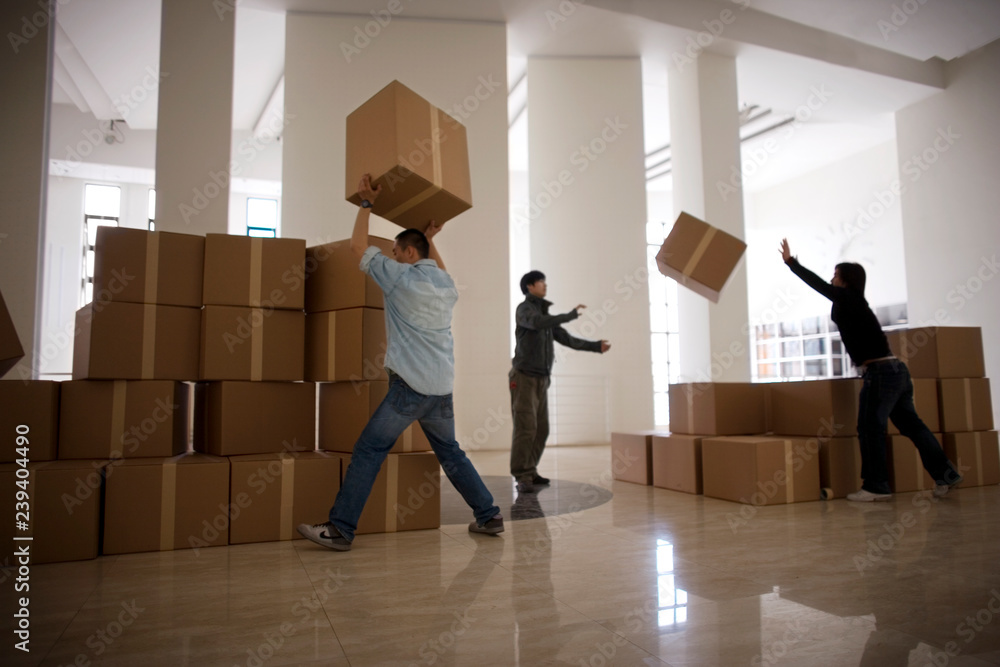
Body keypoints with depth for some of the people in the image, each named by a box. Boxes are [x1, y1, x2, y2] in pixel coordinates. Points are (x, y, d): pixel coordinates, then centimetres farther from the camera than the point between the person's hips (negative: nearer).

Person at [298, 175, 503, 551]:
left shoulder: (402, 277, -4)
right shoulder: (447, 285, 14)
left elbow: (358, 247, 4)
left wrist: (367, 203, 13)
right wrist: (431, 240, 43)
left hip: (410, 386, -7)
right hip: (443, 388, 7)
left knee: (368, 450, -2)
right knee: (450, 452, 19)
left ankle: (340, 529, -2)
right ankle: (489, 516, 21)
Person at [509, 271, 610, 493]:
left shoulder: (545, 315, 19)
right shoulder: (524, 308, -5)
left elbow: (566, 339, 21)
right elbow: (538, 324, -28)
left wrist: (596, 346, 15)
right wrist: (571, 315, -21)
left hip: (541, 380, 8)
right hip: (524, 377, -8)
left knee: (541, 429, 6)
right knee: (525, 428, -14)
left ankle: (530, 472, 14)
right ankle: (522, 478, -11)